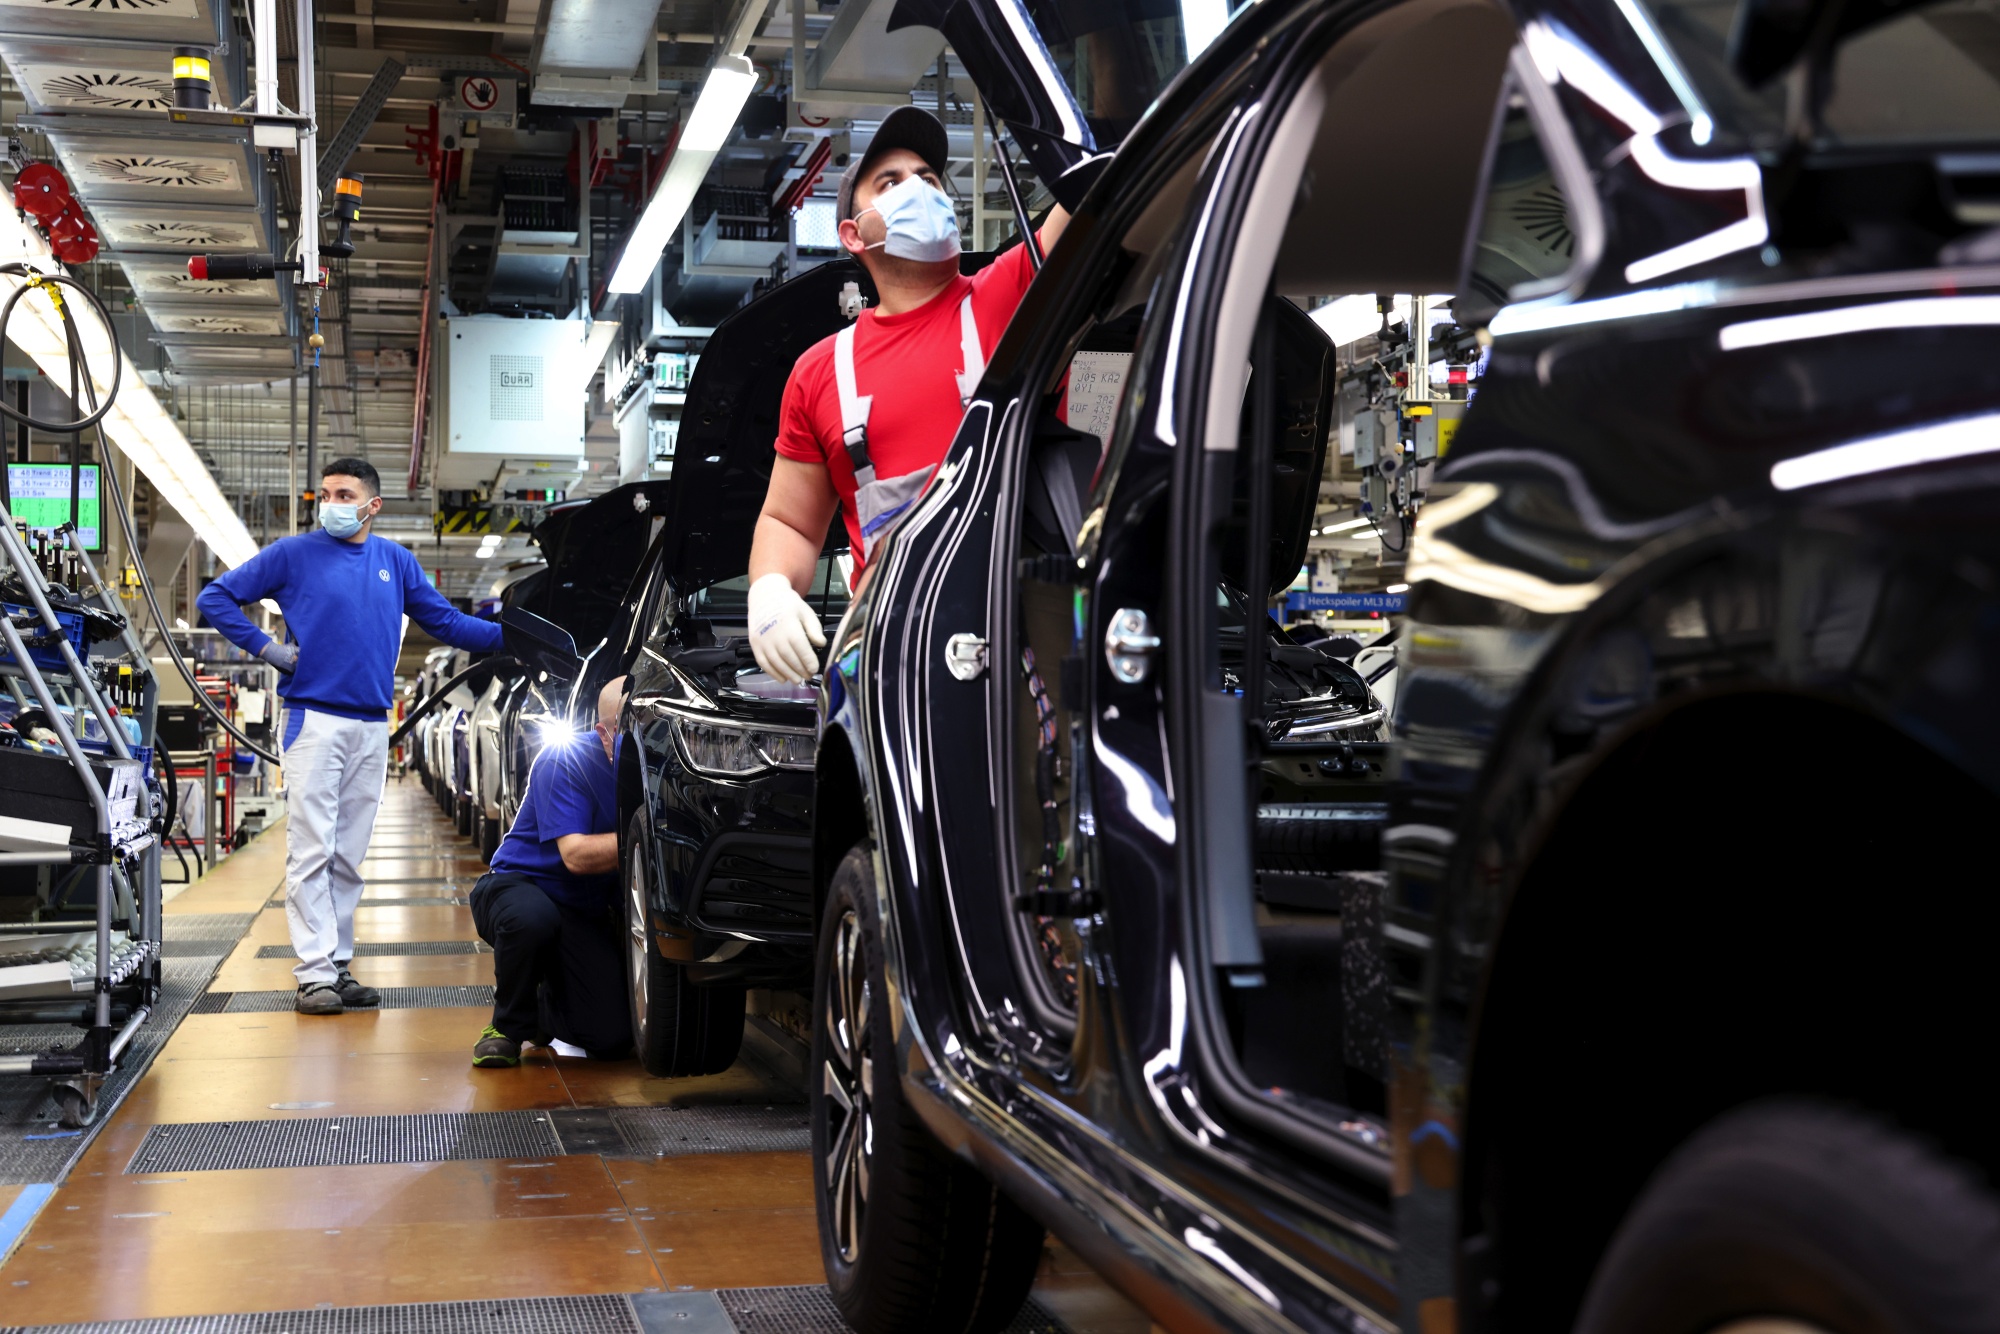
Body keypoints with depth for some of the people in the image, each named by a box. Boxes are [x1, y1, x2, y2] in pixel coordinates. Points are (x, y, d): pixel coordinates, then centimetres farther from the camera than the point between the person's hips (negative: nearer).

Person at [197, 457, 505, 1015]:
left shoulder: (397, 562, 13)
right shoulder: (295, 554, 2)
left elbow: (447, 622, 15)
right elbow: (215, 598, 5)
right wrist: (266, 648, -5)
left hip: (372, 727, 4)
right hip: (314, 720, -4)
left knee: (349, 856, 9)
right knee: (312, 850, -7)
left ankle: (339, 965, 15)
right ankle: (314, 974, -7)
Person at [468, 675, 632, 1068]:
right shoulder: (568, 760, -18)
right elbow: (575, 855, -28)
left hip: (588, 911, 4)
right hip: (517, 884, -4)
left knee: (612, 1038, -15)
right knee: (533, 917, -42)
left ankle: (541, 1008, 21)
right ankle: (508, 1025, -12)